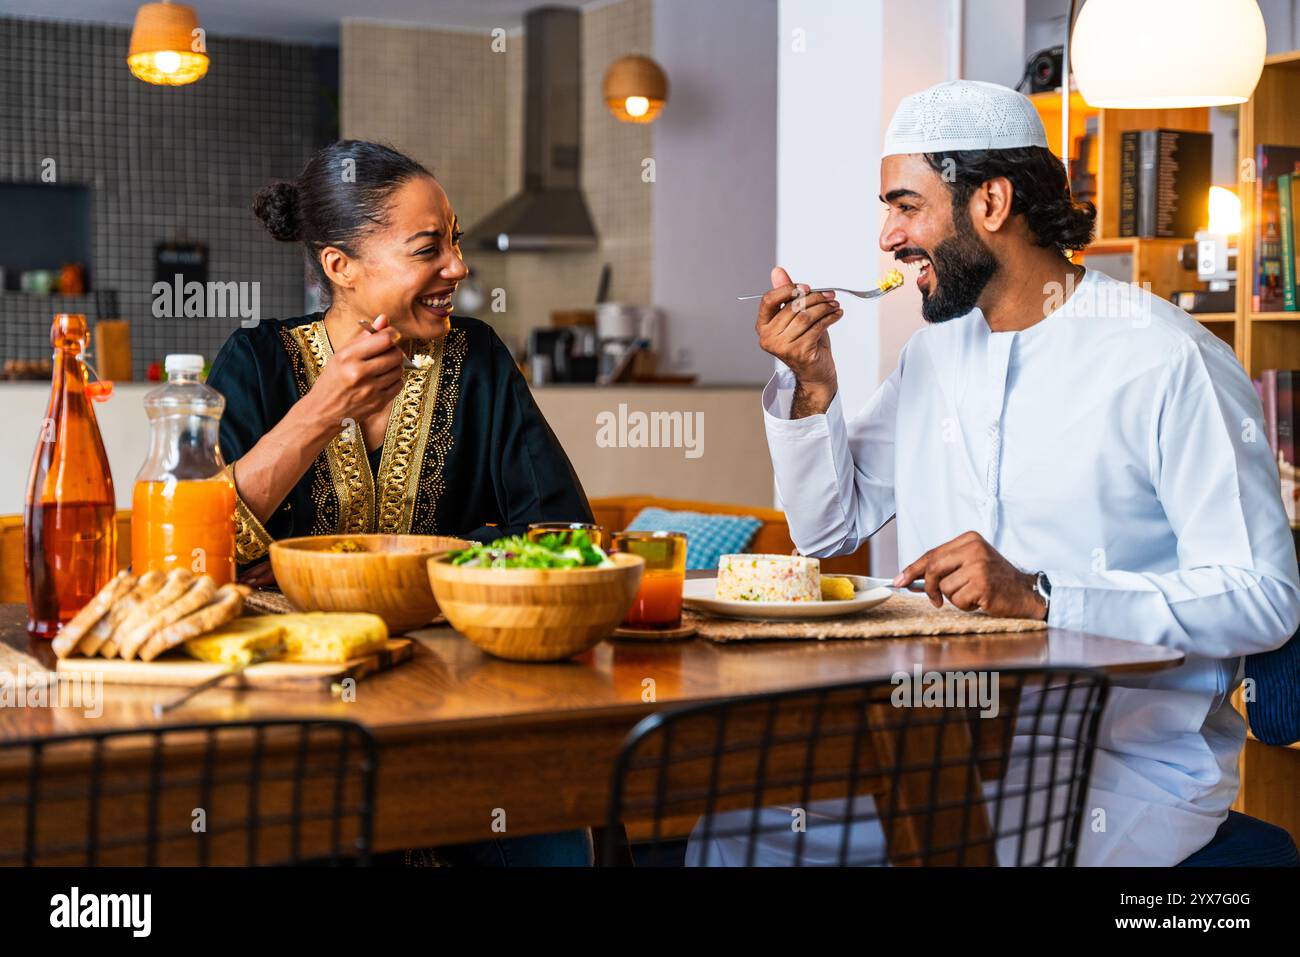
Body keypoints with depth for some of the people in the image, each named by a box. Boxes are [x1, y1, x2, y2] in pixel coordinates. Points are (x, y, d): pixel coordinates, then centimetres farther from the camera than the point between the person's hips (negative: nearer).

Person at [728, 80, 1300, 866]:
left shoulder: (1169, 361, -12)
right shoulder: (938, 350, 12)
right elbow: (831, 529, 16)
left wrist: (1040, 597, -25)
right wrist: (812, 383, 0)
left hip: (1130, 757, -5)